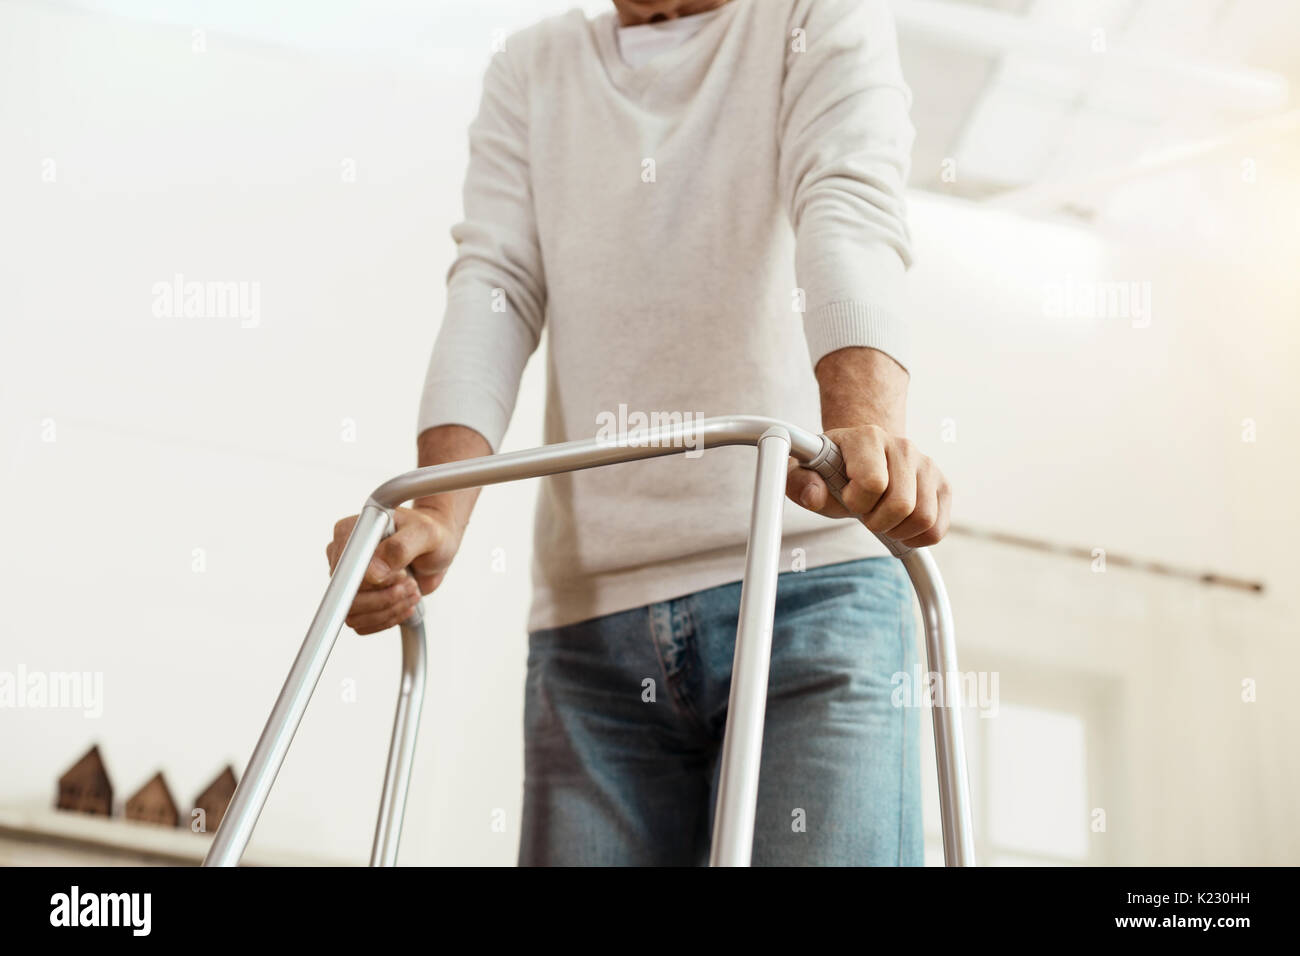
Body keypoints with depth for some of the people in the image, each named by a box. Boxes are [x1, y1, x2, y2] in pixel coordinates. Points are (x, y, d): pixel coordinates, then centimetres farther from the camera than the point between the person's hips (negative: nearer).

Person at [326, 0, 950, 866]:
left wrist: (867, 426, -31)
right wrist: (437, 516, -14)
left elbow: (852, 209, -10)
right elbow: (494, 285, 5)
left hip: (807, 583, -3)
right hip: (589, 614, 3)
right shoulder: (531, 70, 20)